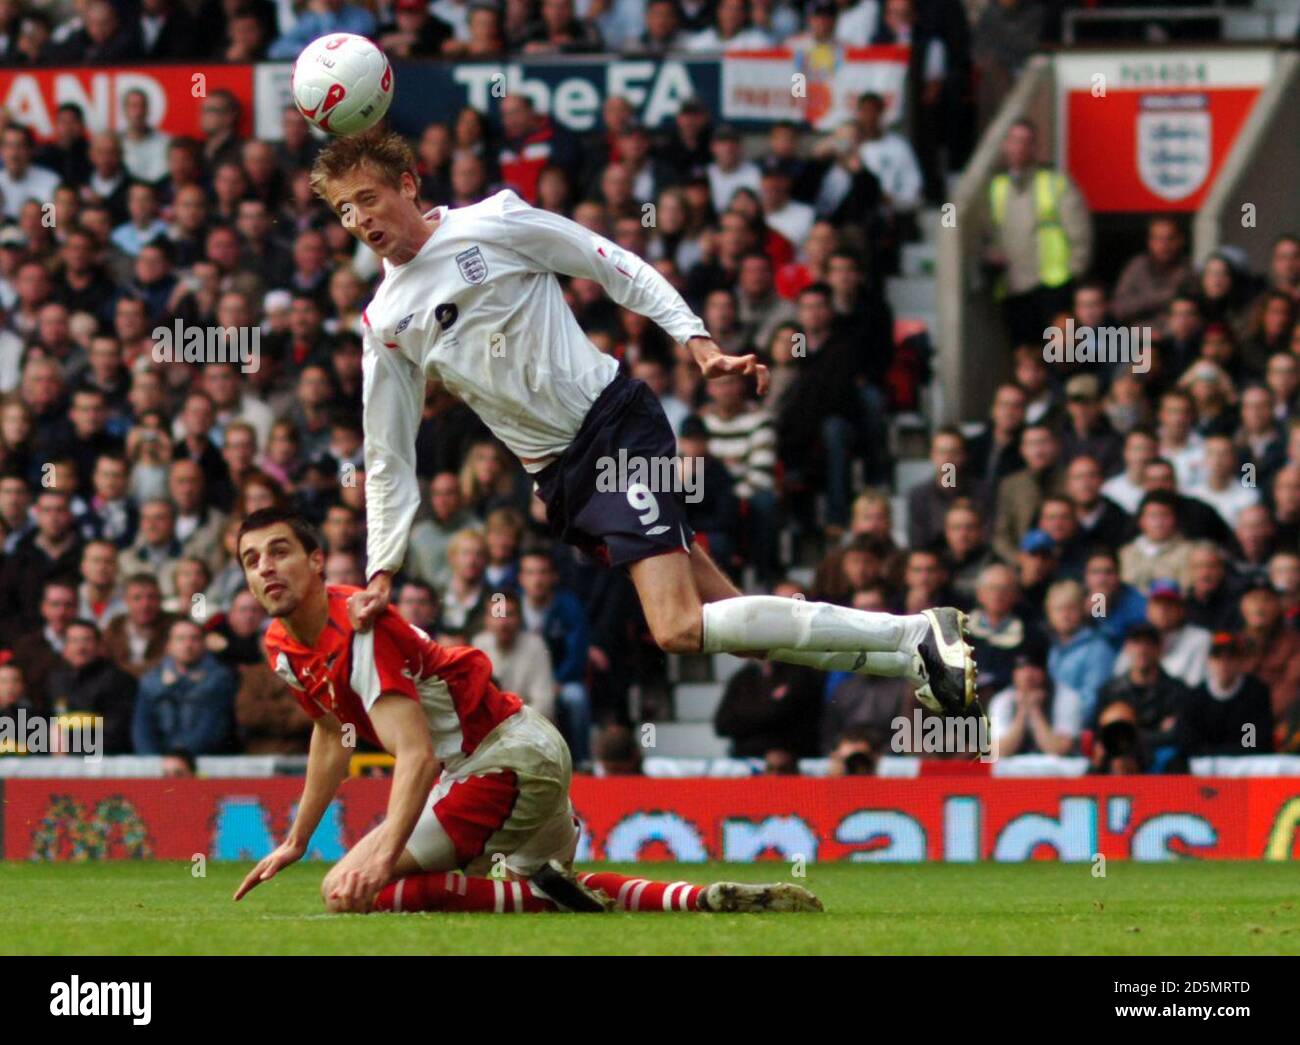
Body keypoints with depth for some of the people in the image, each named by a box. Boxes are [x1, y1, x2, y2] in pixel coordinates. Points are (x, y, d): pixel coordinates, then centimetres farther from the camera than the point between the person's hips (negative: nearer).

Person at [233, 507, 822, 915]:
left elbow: (417, 755, -33)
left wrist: (385, 850, -47)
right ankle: (716, 904, 15)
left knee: (349, 892, -20)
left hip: (510, 756, -10)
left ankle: (548, 896, -20)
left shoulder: (363, 630, -23)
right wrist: (294, 842, 29)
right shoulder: (283, 648, 6)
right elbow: (332, 736, 26)